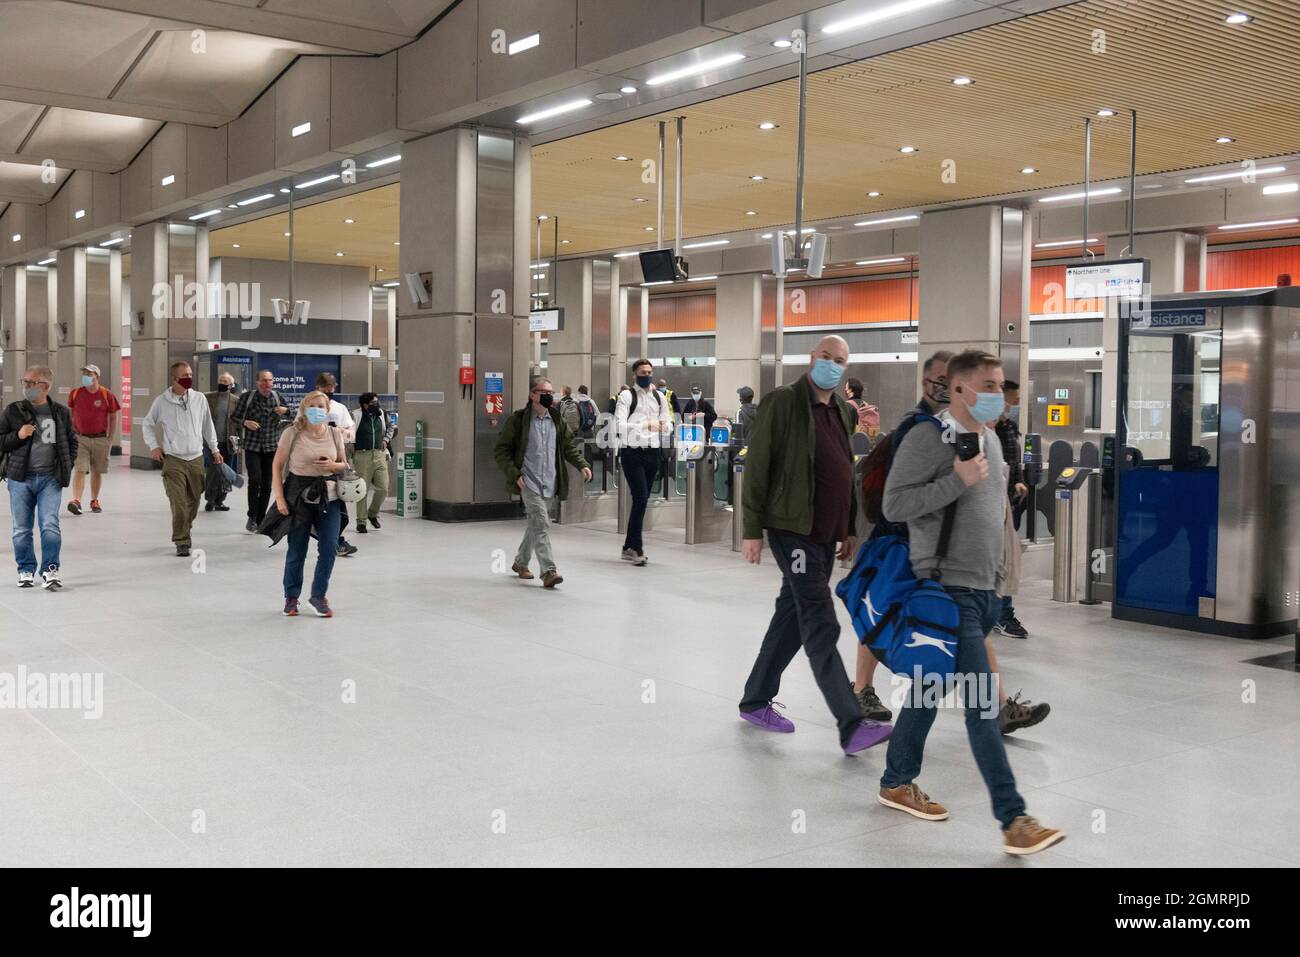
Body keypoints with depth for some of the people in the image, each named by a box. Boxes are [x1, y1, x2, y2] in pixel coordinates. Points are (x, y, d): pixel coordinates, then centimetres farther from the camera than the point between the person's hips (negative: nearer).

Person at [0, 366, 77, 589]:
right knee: (21, 528, 7)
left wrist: (66, 467, 6)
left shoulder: (61, 413, 7)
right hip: (20, 478, 1)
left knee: (50, 525, -11)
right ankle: (26, 571, 20)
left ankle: (51, 570, -4)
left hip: (50, 478, -1)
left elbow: (72, 442, 18)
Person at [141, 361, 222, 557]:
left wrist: (214, 449, 16)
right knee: (178, 503, -10)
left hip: (196, 458, 3)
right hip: (173, 460, -3)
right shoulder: (162, 402, -4)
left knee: (193, 501, 11)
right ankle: (182, 541, -2)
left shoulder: (199, 399, 2)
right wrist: (153, 446, 1)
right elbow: (147, 425, 10)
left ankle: (184, 531, 33)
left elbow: (207, 425, 14)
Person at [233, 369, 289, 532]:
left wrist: (285, 410, -4)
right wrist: (245, 422, -17)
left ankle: (260, 520, 15)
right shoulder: (247, 396, -4)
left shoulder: (277, 396, 4)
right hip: (252, 445, -3)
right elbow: (235, 417, 3)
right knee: (255, 479, -17)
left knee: (267, 484, 4)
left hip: (271, 447, 3)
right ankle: (251, 517, -2)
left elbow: (289, 416, 18)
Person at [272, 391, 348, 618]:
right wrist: (279, 498, -10)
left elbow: (344, 464, 14)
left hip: (328, 497, 3)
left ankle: (318, 595, 15)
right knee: (297, 550, 5)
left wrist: (333, 466, -10)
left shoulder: (335, 433, 3)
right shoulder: (292, 433, -7)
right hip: (299, 497, -2)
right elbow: (277, 466, -4)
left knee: (329, 548, -2)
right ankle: (291, 597, 23)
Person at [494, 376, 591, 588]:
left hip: (549, 483, 6)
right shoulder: (518, 420, -5)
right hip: (529, 482, -6)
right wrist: (514, 474, -12)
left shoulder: (557, 420, 10)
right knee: (541, 523, -17)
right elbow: (502, 451, -2)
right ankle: (548, 571, -21)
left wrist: (582, 465, 0)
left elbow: (570, 445, 17)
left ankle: (521, 562, 35)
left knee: (536, 524, 16)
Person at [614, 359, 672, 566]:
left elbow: (669, 426, 10)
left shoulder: (660, 397, 12)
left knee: (642, 499, 10)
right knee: (641, 498, -13)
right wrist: (644, 426, -30)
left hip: (653, 452, 6)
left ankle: (630, 547, 20)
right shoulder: (627, 396, -5)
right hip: (632, 452, -6)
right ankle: (636, 547, -6)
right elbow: (619, 425, -17)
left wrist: (664, 425, -14)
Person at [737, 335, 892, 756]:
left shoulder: (842, 410, 13)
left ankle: (756, 701, 29)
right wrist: (753, 530, -12)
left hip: (825, 533, 8)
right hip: (792, 530, -8)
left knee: (792, 618, 15)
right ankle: (852, 726, -12)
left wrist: (849, 529, 19)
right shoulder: (783, 401, -9)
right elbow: (757, 466, -10)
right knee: (821, 625, -10)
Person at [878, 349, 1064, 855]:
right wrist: (959, 479, -22)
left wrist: (1001, 577, 23)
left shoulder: (991, 440, 14)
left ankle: (898, 783, 31)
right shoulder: (927, 439, -12)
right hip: (948, 588, -8)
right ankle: (1014, 821, -7)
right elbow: (894, 505, -18)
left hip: (984, 588, 8)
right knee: (983, 701, -10)